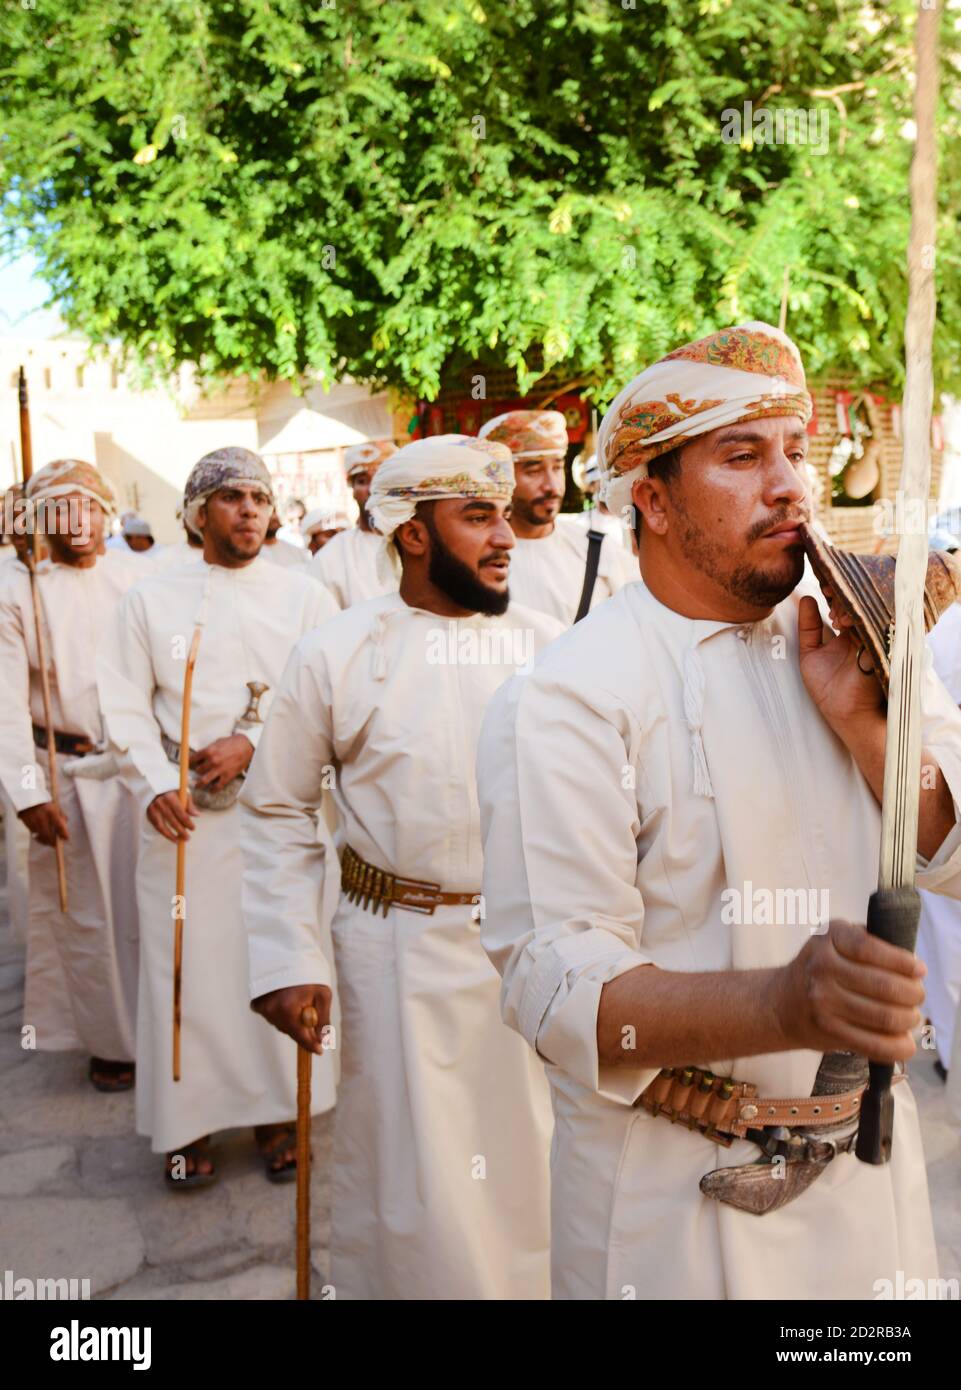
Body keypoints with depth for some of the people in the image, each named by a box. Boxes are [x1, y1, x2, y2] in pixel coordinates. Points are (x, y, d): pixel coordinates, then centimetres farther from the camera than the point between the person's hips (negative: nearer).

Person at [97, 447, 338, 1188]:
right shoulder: (152, 597, 5)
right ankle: (189, 1120, 20)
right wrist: (156, 784, -11)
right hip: (181, 814, 1)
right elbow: (127, 704, 3)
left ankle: (277, 1113, 21)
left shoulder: (305, 596, 2)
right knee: (185, 963, 5)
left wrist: (254, 744, -14)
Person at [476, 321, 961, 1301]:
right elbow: (558, 987, -27)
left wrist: (862, 724, -18)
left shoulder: (855, 644, 1)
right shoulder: (567, 701, -20)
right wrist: (788, 1006, -42)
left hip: (870, 1148, 6)